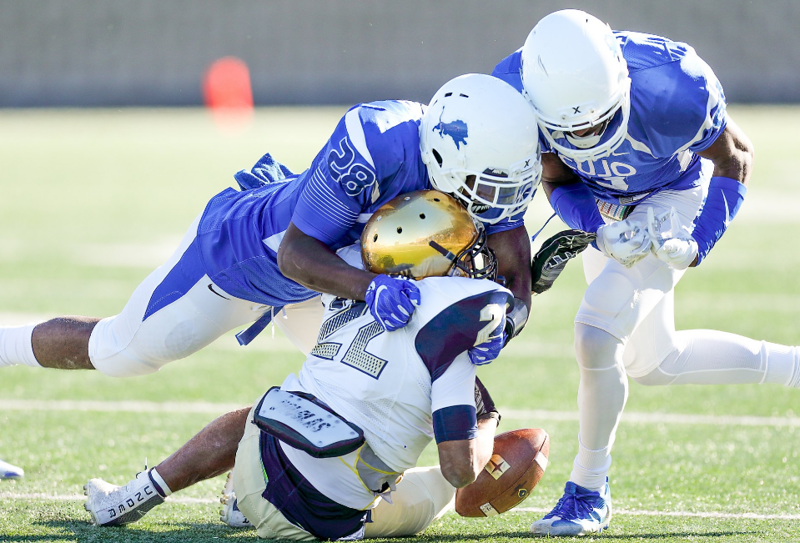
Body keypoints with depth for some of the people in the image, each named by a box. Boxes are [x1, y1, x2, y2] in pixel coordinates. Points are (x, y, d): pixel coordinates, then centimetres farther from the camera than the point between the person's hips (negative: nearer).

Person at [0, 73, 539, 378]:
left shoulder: (485, 166, -25)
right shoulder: (374, 144, -44)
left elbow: (517, 274, -21)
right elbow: (297, 254, -38)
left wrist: (502, 321, -43)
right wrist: (371, 288, -55)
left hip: (321, 268, 6)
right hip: (239, 254, -6)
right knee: (118, 352, 13)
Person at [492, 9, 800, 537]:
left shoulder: (671, 90, -38)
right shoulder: (517, 91, -29)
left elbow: (734, 157, -17)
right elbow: (559, 182, -12)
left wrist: (695, 244, -26)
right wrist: (601, 225, -31)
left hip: (675, 201, -5)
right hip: (607, 208, 5)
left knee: (596, 337, -20)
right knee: (654, 363, 18)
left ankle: (589, 491, 0)